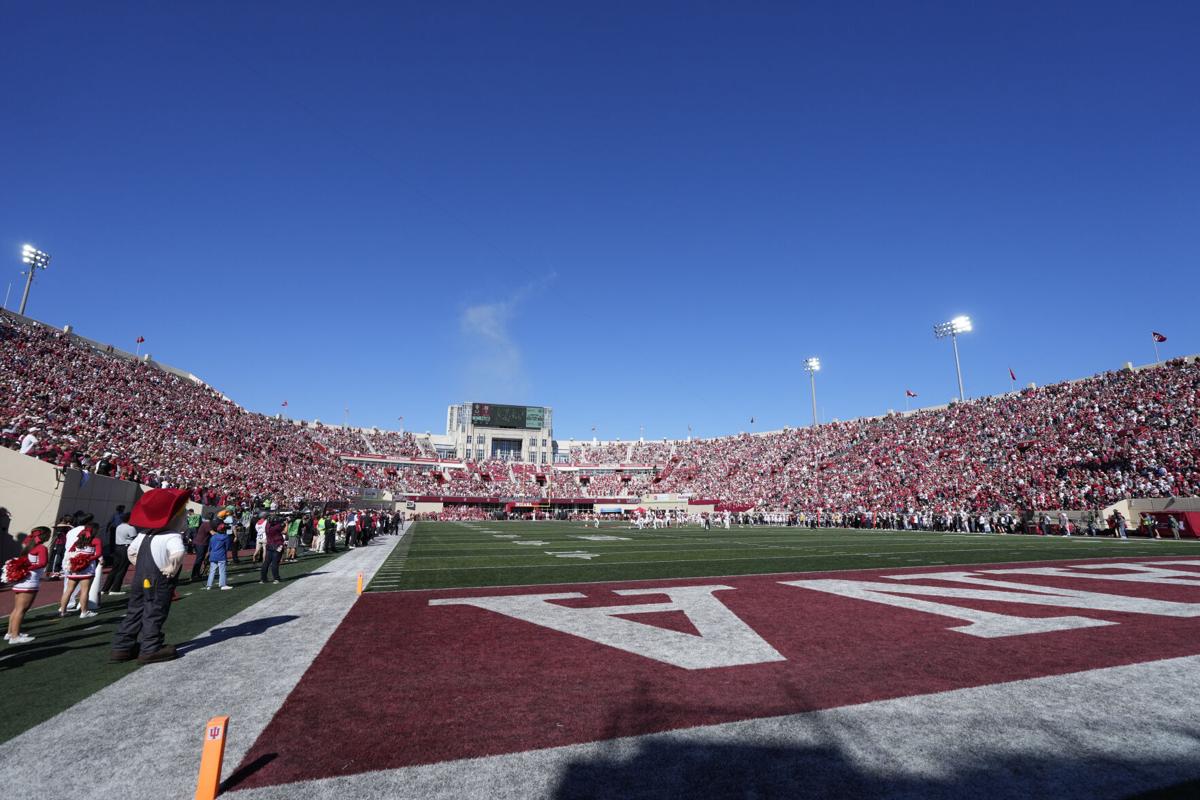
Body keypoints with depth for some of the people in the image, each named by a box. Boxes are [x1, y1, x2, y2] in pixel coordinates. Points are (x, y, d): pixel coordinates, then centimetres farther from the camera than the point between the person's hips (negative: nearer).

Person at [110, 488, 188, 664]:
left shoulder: (144, 534, 8)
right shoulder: (172, 537, -23)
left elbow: (131, 551, 20)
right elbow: (177, 553, -41)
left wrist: (140, 566, 20)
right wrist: (171, 569, -25)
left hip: (140, 577, 8)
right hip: (160, 582, -8)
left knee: (135, 611, 17)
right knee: (155, 613, 3)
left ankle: (122, 647, 25)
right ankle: (151, 649, 10)